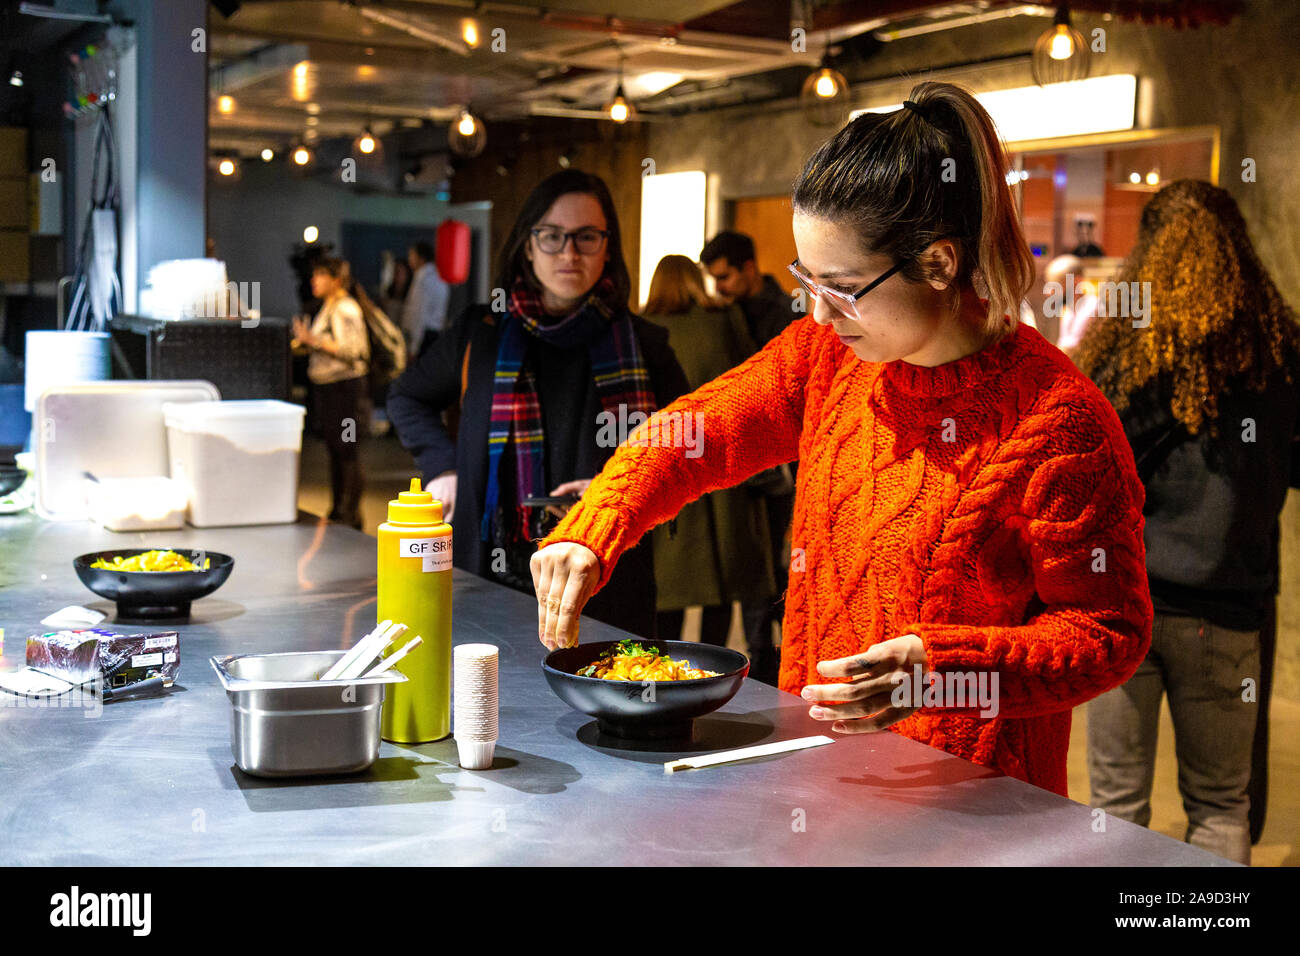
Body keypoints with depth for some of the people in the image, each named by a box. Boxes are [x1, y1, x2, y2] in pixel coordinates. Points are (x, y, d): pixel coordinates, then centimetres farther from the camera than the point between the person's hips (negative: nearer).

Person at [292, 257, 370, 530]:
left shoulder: (347, 309, -13)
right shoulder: (328, 308, 16)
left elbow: (351, 350, -21)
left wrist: (314, 340, -23)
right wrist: (305, 341, 9)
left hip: (345, 386, -10)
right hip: (326, 387, 10)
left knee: (347, 453, -5)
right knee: (335, 451, 14)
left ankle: (350, 515, 0)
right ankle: (337, 511, 21)